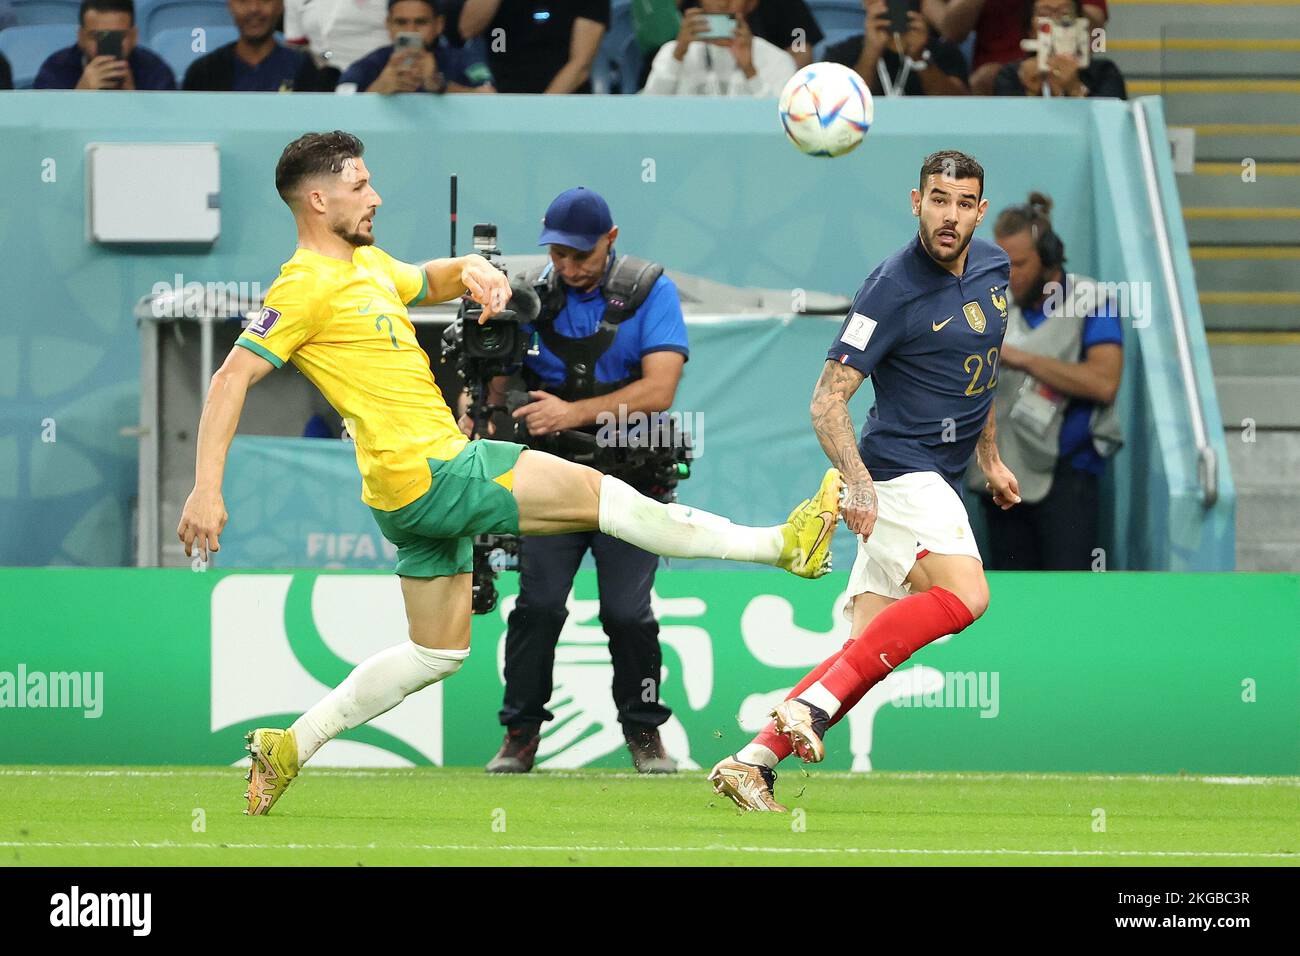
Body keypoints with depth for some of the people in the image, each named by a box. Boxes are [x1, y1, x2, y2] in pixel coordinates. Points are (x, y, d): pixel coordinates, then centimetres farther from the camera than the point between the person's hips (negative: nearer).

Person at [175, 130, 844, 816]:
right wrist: (206, 489, -26)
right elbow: (232, 379, -17)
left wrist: (470, 270, 9)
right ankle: (785, 544, 2)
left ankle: (289, 747, 18)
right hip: (432, 475, -11)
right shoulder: (307, 285, -13)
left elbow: (426, 281, 34)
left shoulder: (366, 263, 15)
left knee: (437, 653, 17)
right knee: (601, 493, -6)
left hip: (435, 473, 11)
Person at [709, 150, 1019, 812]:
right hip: (896, 470, -8)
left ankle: (753, 761, -1)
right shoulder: (892, 288, -15)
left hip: (937, 479, 8)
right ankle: (812, 707, -31)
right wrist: (857, 480, -29)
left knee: (867, 652, 1)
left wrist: (989, 458, 28)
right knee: (964, 595, -30)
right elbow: (828, 399, -15)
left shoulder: (994, 267, 9)